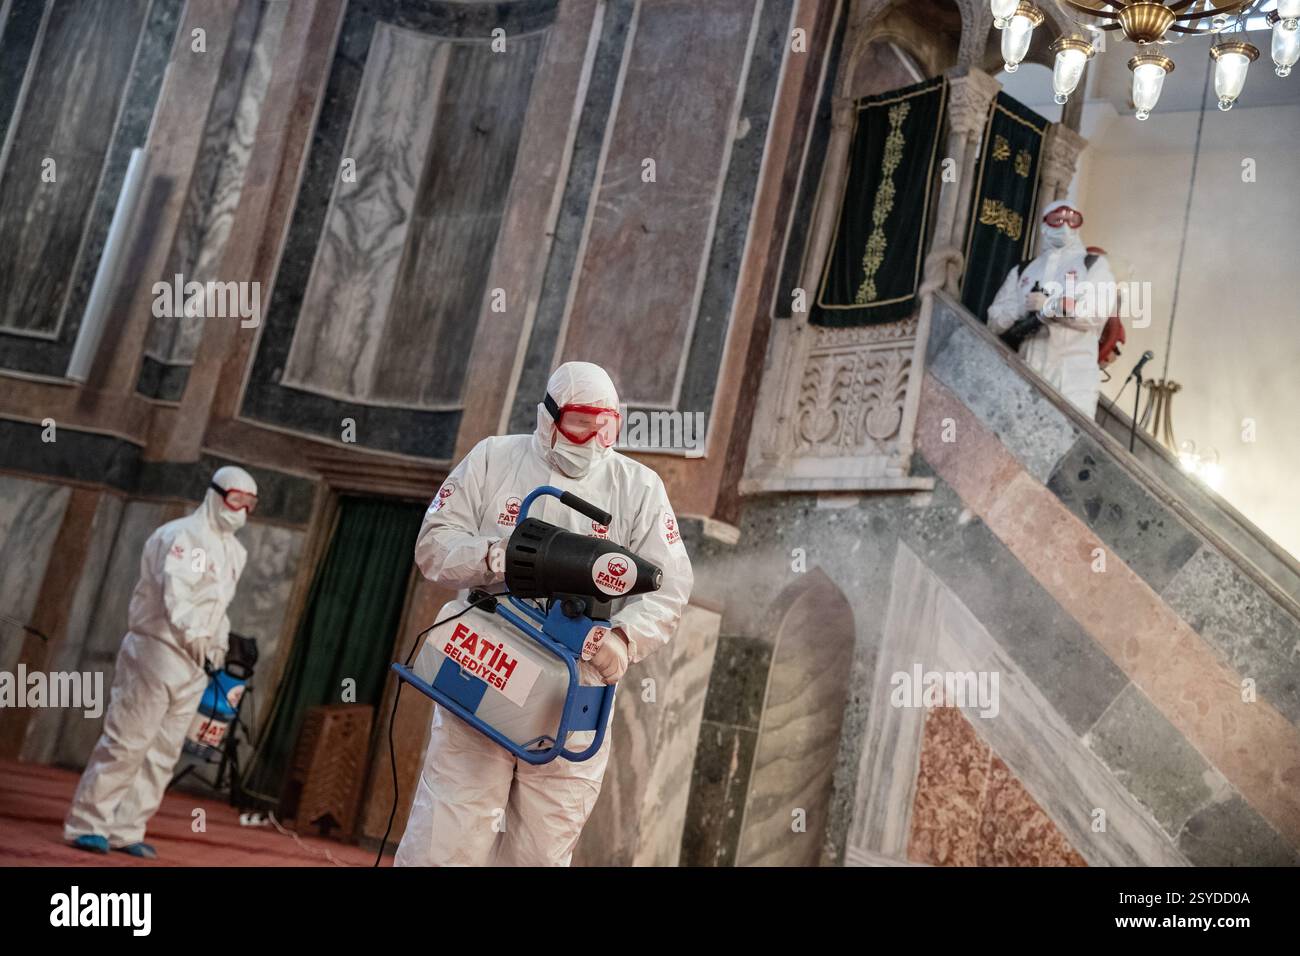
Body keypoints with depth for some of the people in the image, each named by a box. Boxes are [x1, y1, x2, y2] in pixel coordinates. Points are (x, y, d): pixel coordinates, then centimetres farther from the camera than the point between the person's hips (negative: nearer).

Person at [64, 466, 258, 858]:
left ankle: (126, 831, 15)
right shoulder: (183, 536, -10)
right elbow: (175, 592, -25)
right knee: (126, 743, -7)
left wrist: (219, 642, 6)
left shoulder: (235, 552, 17)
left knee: (163, 753, 8)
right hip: (157, 650, -8)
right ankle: (88, 824, 1)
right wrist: (193, 634, -39)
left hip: (194, 661, 8)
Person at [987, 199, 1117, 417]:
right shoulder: (1022, 271, 23)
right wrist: (1023, 307, -7)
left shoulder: (1093, 264, 15)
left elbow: (1098, 311, -3)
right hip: (1028, 371, 3)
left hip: (1075, 372, -3)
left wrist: (1050, 305, -10)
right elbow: (995, 319, 13)